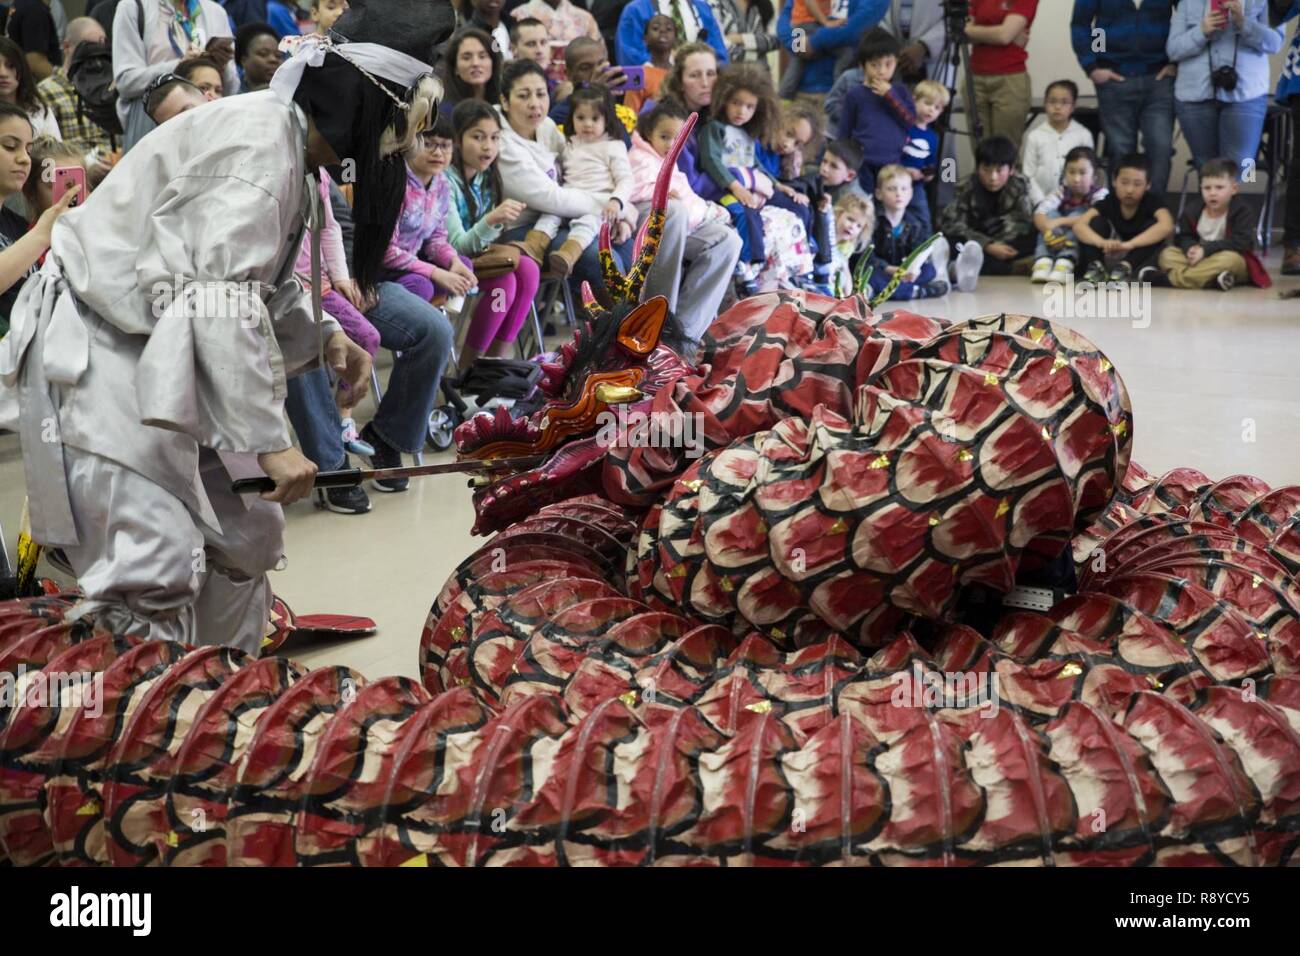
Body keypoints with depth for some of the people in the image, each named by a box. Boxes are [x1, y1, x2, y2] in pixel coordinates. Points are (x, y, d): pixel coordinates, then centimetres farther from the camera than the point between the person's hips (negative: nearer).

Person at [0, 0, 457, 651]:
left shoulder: (287, 141, 10)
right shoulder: (260, 141, -22)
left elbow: (263, 283, 19)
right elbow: (224, 300, -28)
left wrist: (324, 337, 2)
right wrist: (268, 440, -26)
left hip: (156, 355, 10)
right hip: (89, 355, -10)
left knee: (244, 535, 11)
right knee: (153, 568, -18)